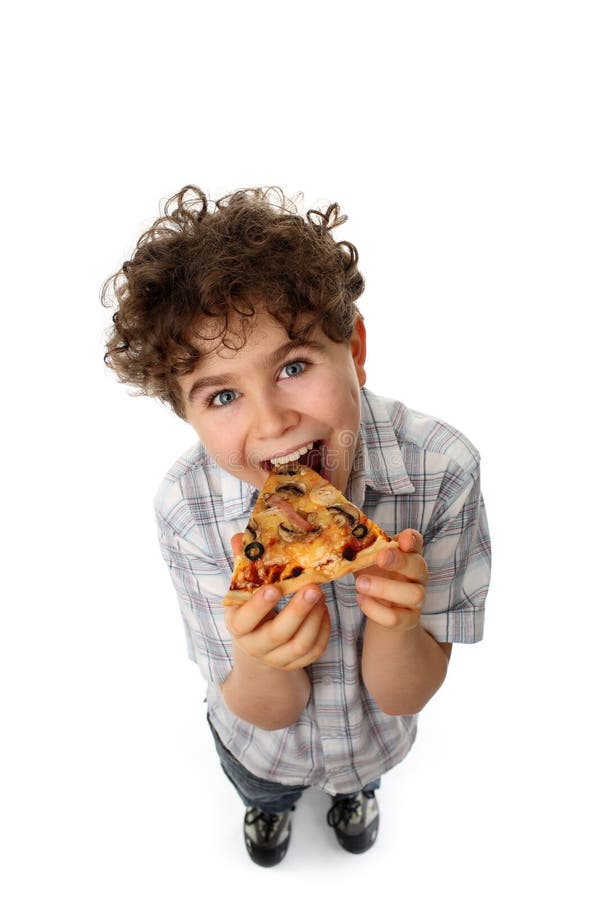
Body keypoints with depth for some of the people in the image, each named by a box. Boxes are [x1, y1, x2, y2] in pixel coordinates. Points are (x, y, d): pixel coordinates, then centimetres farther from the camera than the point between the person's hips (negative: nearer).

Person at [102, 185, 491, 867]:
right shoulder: (188, 509, -35)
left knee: (361, 774, 37)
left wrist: (395, 624, -47)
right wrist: (261, 663, -48)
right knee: (260, 788, 35)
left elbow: (404, 696, -24)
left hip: (376, 736, 1)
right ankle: (272, 802, 74)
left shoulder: (442, 469, -37)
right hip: (261, 739, 0)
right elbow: (265, 713, -24)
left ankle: (355, 790, 76)